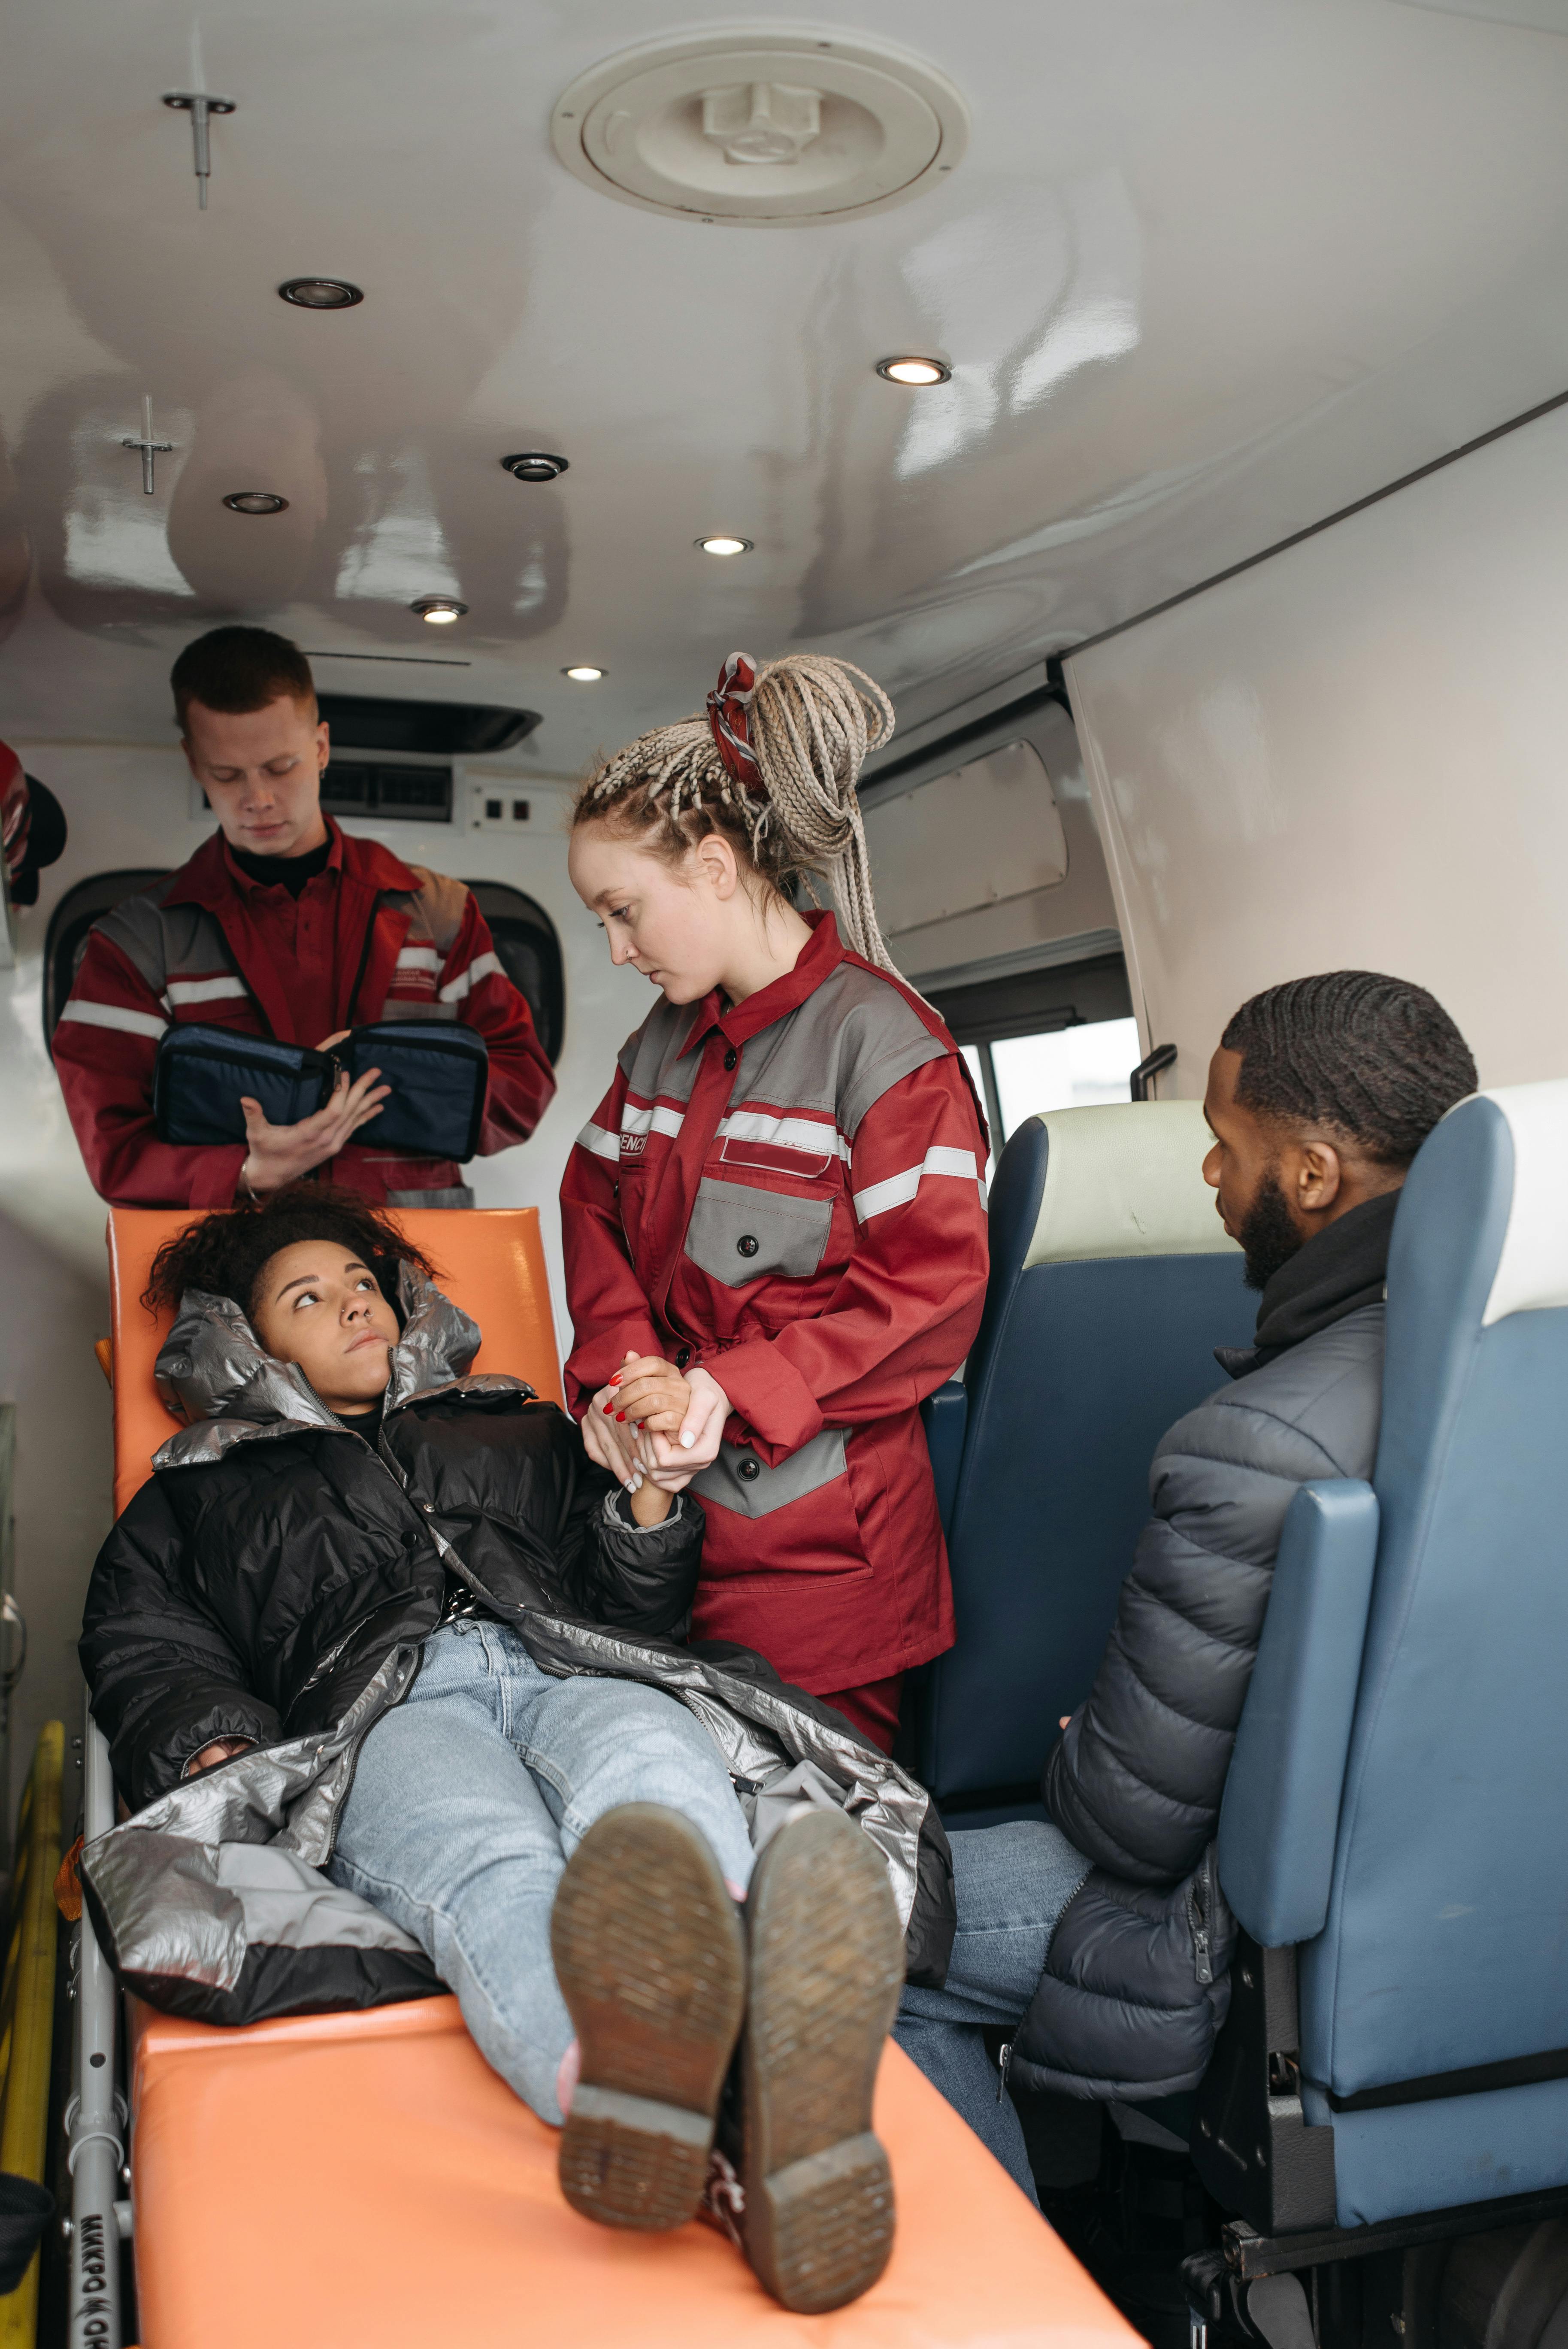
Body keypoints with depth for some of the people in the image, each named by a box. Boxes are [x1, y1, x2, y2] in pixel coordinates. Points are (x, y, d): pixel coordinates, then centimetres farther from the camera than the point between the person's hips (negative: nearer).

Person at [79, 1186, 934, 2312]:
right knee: (490, 1862, -40)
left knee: (650, 1769, -39)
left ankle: (782, 2116, -68)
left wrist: (651, 1489, 7)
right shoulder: (199, 1497, 34)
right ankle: (622, 2084, -73)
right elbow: (146, 1655, 19)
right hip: (382, 1710, -1)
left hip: (571, 1671, 1)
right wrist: (218, 1758, -4)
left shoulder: (523, 1432, 36)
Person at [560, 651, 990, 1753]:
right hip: (668, 1497, 6)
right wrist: (618, 1369, -3)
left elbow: (930, 1293, -16)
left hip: (817, 1533, -6)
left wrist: (735, 1391, -20)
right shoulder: (665, 1041, 12)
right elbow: (596, 1207, 15)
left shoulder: (882, 1040, -12)